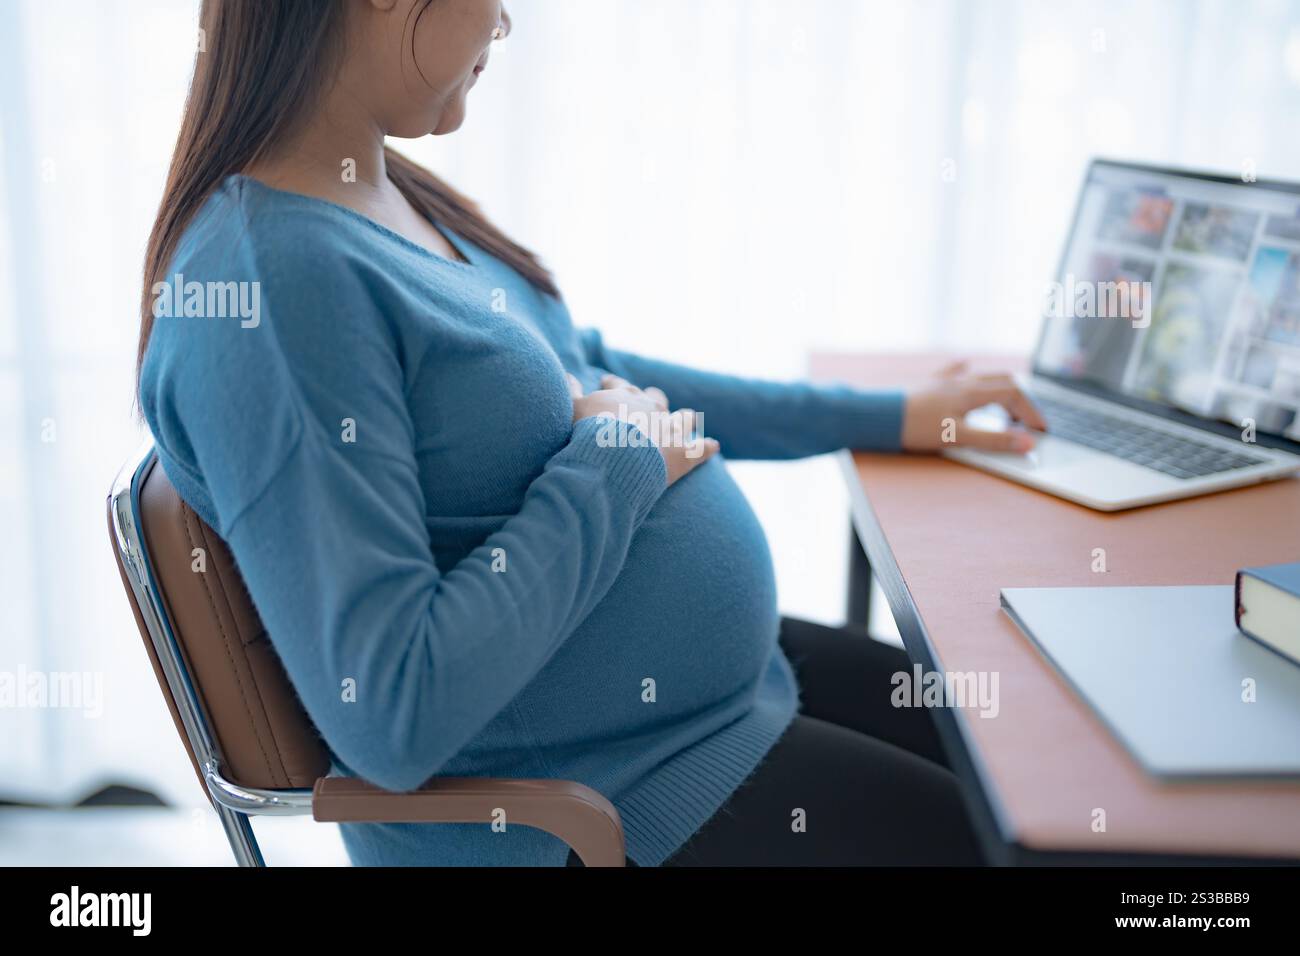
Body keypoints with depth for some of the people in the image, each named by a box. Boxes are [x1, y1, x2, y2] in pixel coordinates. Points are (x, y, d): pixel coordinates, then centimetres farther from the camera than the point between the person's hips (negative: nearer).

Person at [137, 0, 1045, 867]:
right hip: (600, 805, -9)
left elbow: (582, 376, 15)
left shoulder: (392, 193, 2)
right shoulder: (268, 276, -28)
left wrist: (885, 418, 18)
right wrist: (617, 466, -21)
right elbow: (392, 718, -31)